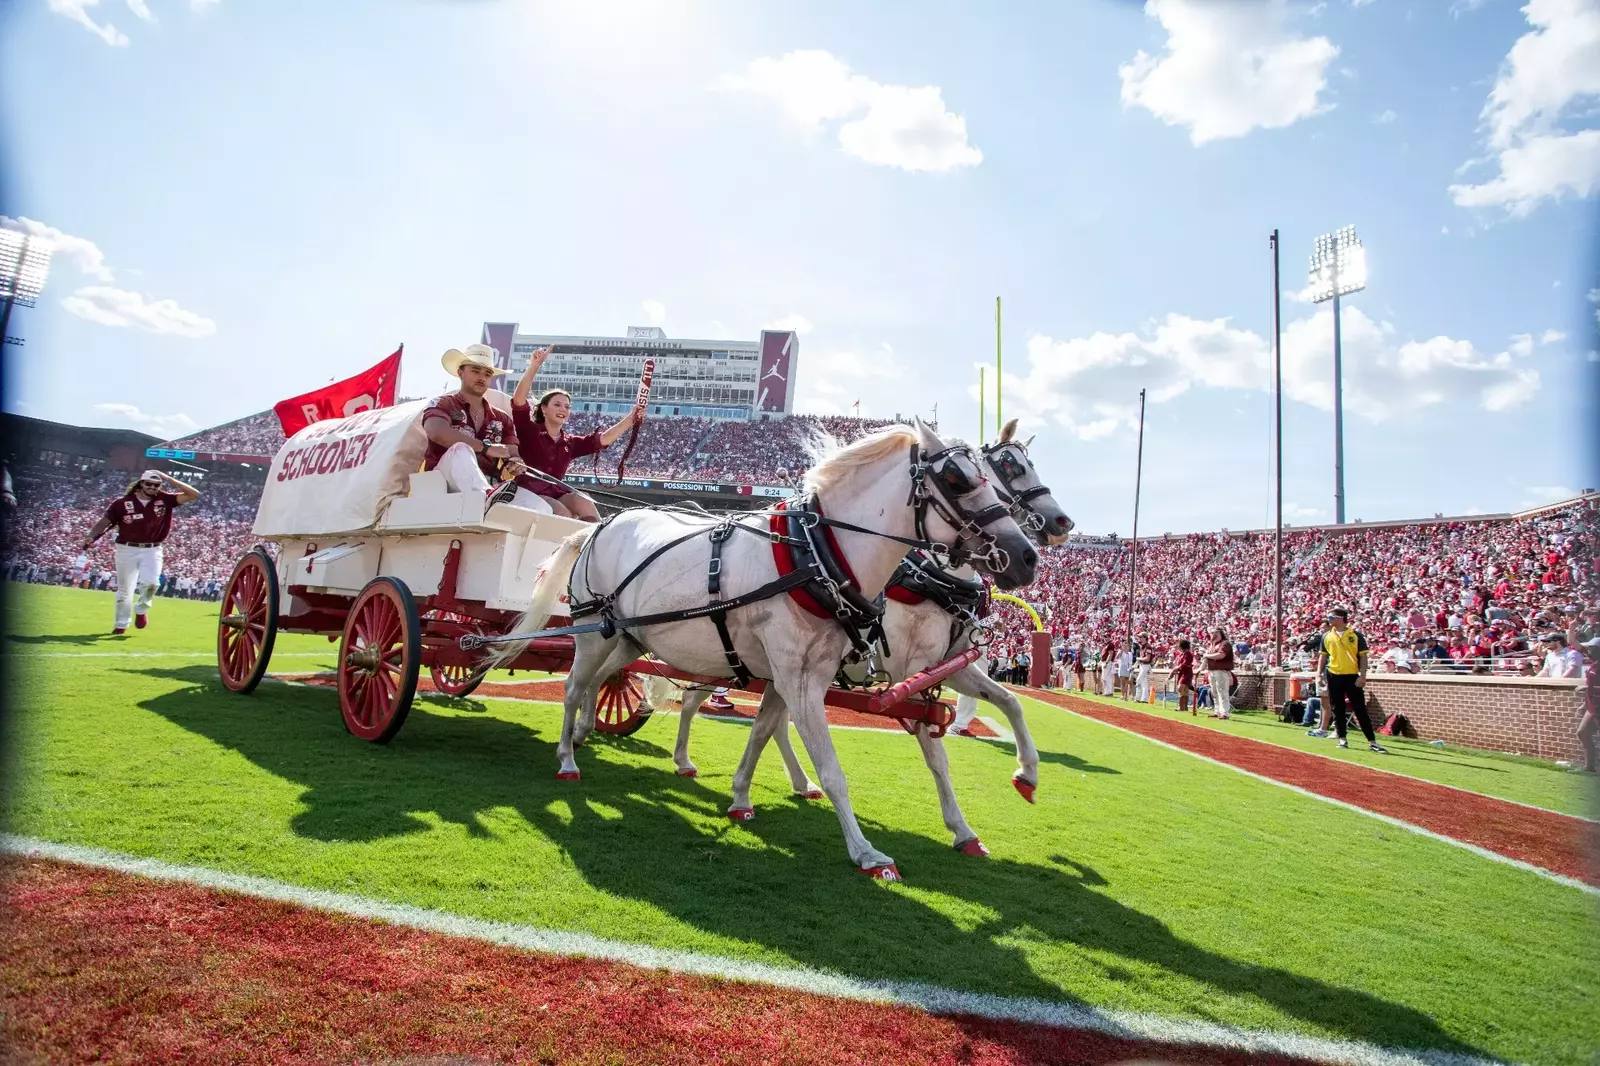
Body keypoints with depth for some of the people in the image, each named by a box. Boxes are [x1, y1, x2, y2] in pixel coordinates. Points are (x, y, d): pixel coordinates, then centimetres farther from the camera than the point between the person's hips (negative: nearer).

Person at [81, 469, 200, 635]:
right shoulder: (123, 502, -6)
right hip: (127, 549, 0)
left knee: (150, 582, -19)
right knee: (124, 589, 9)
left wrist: (167, 479, -13)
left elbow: (194, 494, -12)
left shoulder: (165, 500, -4)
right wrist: (91, 537, -22)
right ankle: (121, 625, 27)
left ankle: (141, 610, 12)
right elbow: (104, 522, -4)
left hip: (152, 550, 0)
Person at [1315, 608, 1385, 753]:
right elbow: (1323, 656, 12)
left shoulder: (1356, 635, -2)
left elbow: (1363, 657, -3)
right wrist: (1319, 674, 4)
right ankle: (1342, 739, 14)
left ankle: (1372, 741, 1)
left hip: (1352, 676, -3)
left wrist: (1362, 675, -12)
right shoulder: (1327, 636, 7)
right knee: (1337, 709, 6)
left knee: (1360, 710, -2)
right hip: (1333, 676, 3)